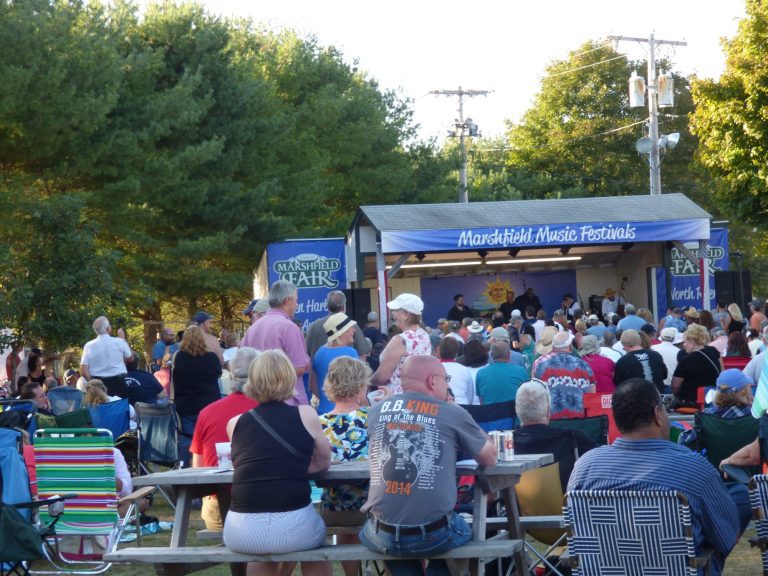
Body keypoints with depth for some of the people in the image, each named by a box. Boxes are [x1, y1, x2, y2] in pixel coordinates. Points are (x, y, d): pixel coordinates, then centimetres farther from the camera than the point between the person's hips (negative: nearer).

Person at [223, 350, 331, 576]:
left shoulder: (234, 423, 9)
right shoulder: (305, 415, 5)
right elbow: (323, 463, 20)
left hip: (242, 532, 1)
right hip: (294, 528, -1)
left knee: (261, 554, 38)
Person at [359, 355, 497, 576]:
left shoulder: (376, 411, 7)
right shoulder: (454, 414, -3)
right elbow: (490, 459, 10)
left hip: (382, 536, 2)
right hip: (433, 536, -2)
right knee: (464, 530, 31)